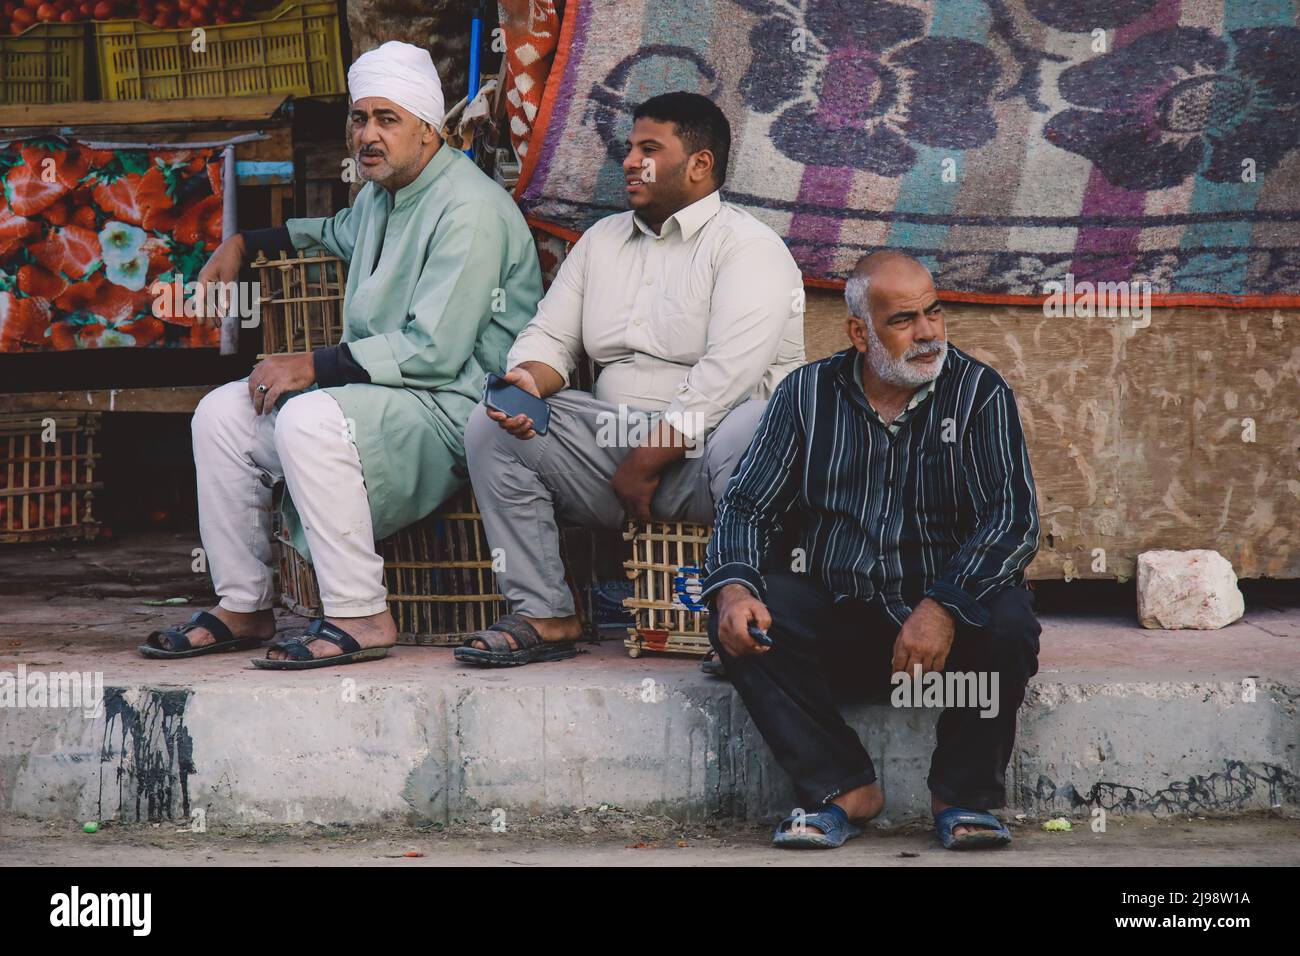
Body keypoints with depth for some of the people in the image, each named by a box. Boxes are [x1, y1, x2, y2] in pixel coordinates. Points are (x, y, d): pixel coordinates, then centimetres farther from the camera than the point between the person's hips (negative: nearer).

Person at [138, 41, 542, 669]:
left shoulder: (470, 210, -17)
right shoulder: (380, 194, 13)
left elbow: (435, 350, -25)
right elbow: (342, 233, 41)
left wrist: (313, 367, -22)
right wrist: (243, 245, 32)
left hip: (455, 406, -10)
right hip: (380, 389, 10)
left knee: (310, 418, -34)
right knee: (222, 414, 3)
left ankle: (360, 618, -29)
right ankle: (243, 606, 5)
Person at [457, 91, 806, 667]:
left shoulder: (749, 248, -4)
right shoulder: (603, 240, 20)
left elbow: (726, 377, -17)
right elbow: (551, 335, 18)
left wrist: (646, 465, -19)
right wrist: (528, 381, -8)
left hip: (700, 452, -6)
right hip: (614, 442, 6)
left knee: (749, 436, -40)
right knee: (490, 426, -12)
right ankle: (543, 615, -12)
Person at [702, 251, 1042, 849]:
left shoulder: (980, 394, -1)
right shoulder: (807, 394, 6)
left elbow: (1013, 518, -12)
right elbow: (747, 507, 3)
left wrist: (943, 607, -28)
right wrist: (735, 588, -19)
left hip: (947, 620, -2)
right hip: (838, 619, 2)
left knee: (1008, 620, -32)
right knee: (738, 621, -23)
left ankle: (962, 796, -10)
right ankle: (845, 790, -15)